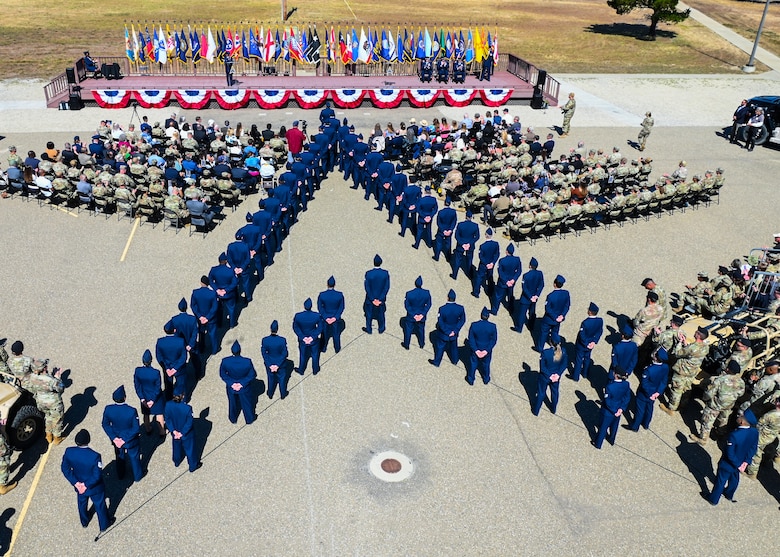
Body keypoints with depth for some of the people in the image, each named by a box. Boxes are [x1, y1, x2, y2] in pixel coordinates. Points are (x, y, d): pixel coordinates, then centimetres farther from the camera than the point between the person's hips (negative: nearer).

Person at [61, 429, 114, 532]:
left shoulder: (69, 452, -24)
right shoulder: (95, 456, -36)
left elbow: (65, 469, -11)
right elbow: (97, 476, -29)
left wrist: (76, 483, -10)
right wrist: (87, 485, -14)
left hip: (79, 485, 4)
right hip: (95, 488, -4)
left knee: (82, 503, 32)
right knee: (100, 505, 22)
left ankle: (84, 522, 57)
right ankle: (104, 525, 44)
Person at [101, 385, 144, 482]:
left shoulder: (108, 409, -24)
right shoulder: (132, 411, -34)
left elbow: (105, 425, -11)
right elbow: (136, 429, -26)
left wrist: (114, 438, -8)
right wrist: (125, 440, -15)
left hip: (116, 439, 3)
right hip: (131, 441, -3)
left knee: (120, 457, 30)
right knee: (134, 457, 24)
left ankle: (120, 475, 53)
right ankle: (137, 476, 45)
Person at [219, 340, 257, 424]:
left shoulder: (225, 361, -29)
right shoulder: (247, 362, -32)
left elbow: (222, 374, -15)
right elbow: (253, 375, -21)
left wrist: (231, 383, -11)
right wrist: (242, 383, -15)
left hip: (231, 387, 1)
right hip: (244, 387, -1)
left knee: (232, 403, 29)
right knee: (246, 403, 25)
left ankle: (233, 419, 53)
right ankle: (249, 419, 49)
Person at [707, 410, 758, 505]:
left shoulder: (734, 435, -38)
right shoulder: (755, 432, -19)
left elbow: (730, 454, -30)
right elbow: (754, 448, -7)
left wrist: (738, 465, -15)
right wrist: (746, 462, -4)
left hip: (728, 463, -6)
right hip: (741, 462, 6)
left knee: (720, 481, 16)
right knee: (734, 479, 31)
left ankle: (714, 500, 34)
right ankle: (729, 495, 54)